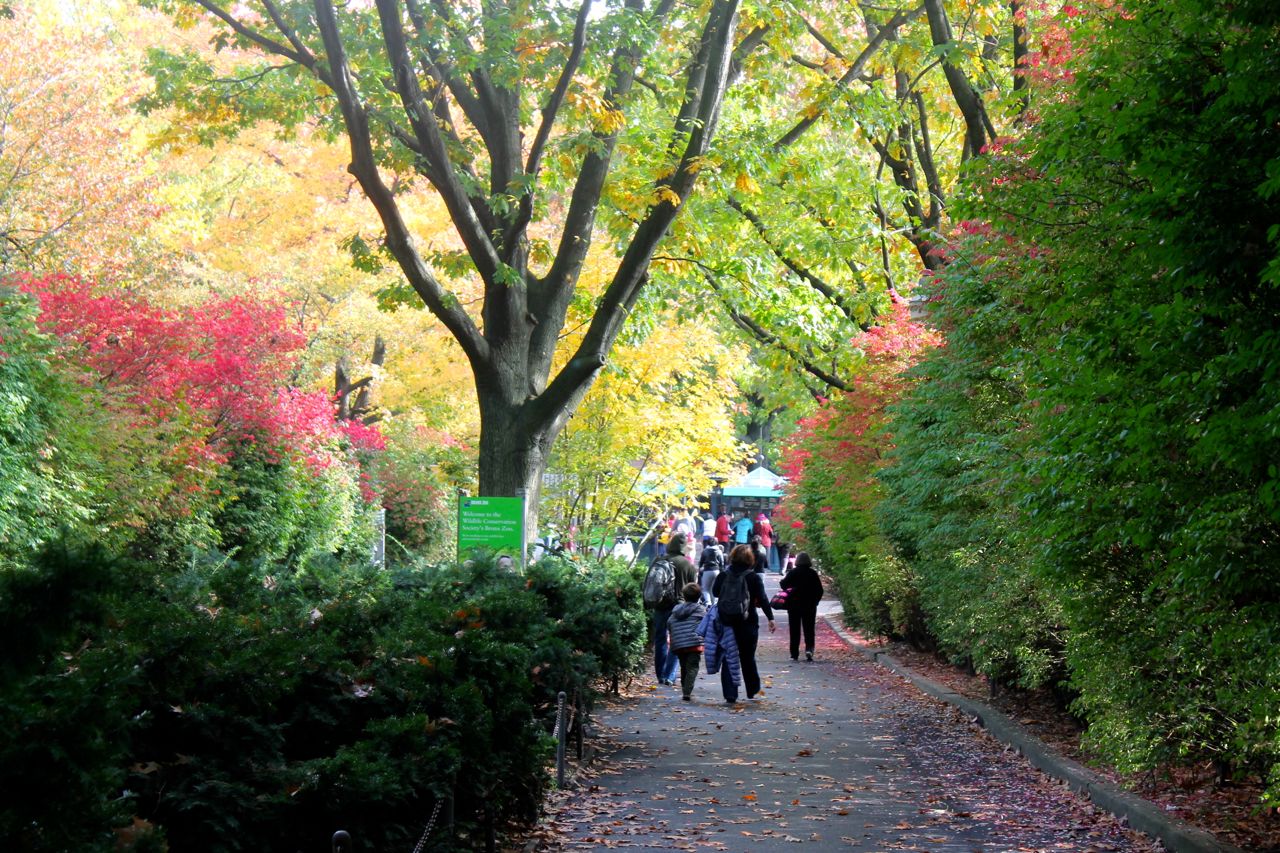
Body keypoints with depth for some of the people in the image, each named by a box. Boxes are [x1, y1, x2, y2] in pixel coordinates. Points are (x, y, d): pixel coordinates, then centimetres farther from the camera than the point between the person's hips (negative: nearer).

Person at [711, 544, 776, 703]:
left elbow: (715, 592, 9)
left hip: (727, 623, 0)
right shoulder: (754, 578, -7)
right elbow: (762, 599, -11)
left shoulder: (724, 576, -3)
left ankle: (730, 695, -4)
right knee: (748, 658, 15)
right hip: (748, 624, 0)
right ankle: (753, 691, 26)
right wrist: (770, 618, -11)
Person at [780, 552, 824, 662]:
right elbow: (820, 590, -2)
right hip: (810, 605, 1)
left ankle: (794, 654, 5)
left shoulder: (792, 573, -7)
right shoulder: (813, 574, -3)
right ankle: (809, 648, -16)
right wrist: (815, 601, 10)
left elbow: (784, 585, -8)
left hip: (794, 604, 0)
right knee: (809, 629, 6)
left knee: (794, 630, 7)